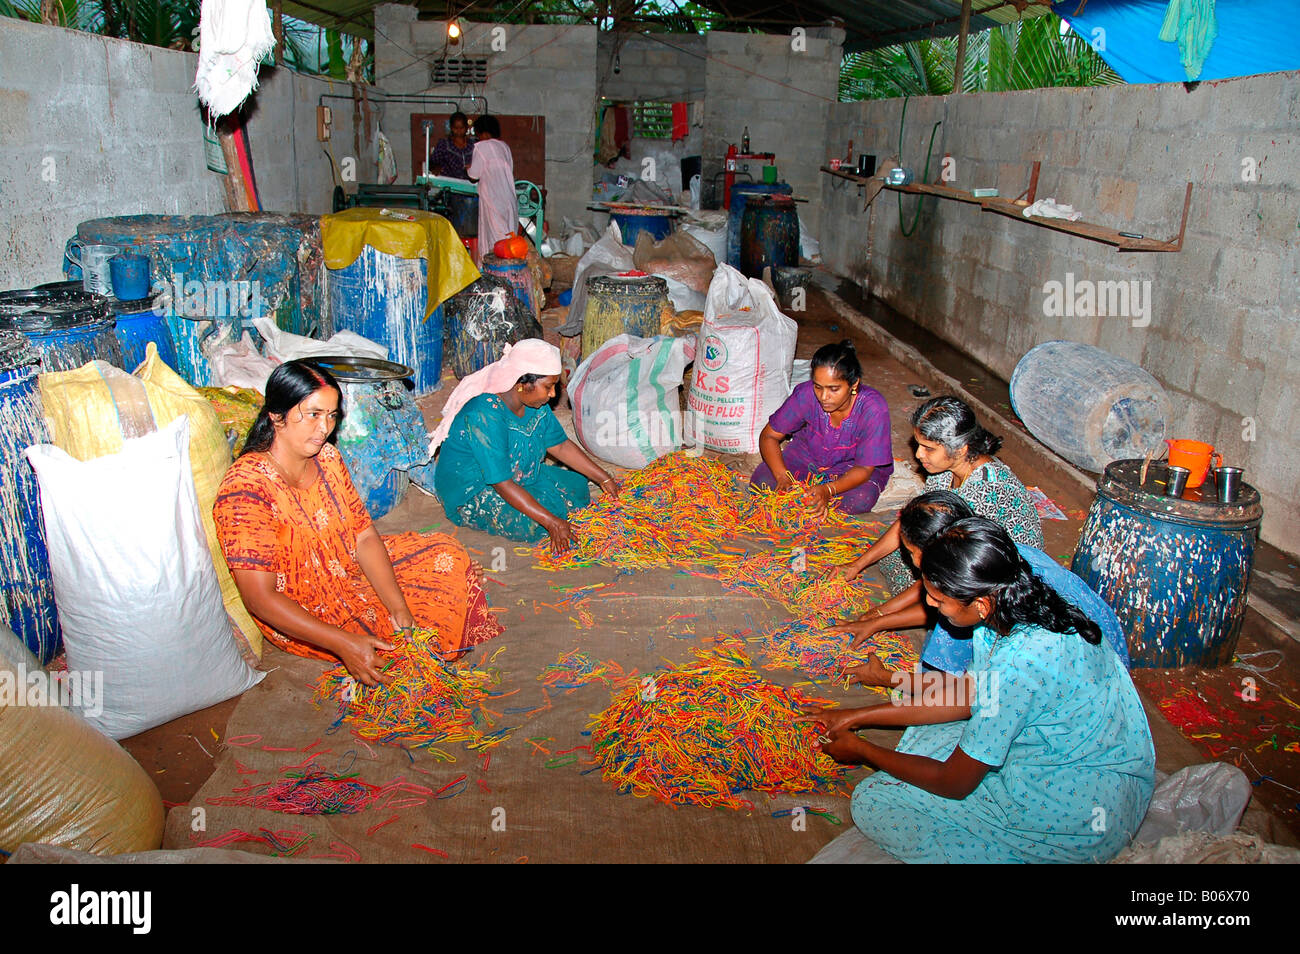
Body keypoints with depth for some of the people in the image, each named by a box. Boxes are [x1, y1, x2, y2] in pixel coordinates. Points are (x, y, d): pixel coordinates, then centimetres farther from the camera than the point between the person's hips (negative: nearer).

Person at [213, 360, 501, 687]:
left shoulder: (326, 457, -6)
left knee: (448, 555, 2)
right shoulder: (246, 489, -29)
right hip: (299, 617, -7)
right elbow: (260, 598, -30)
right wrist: (344, 644, -35)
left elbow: (364, 537, -6)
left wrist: (400, 610, -18)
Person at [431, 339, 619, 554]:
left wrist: (603, 479, 3)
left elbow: (561, 446, 7)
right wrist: (551, 522, -36)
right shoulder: (485, 416, -33)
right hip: (471, 494, -8)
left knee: (576, 486, -1)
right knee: (528, 525, -29)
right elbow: (503, 484, -33)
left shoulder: (535, 403, -6)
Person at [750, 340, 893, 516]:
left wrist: (828, 490, -44)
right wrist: (782, 476, -32)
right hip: (808, 453, 2)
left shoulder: (873, 409, -31)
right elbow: (769, 436, -15)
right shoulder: (805, 394, -25)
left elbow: (864, 468, -26)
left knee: (860, 501, -33)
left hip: (852, 466, -1)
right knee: (761, 482, -19)